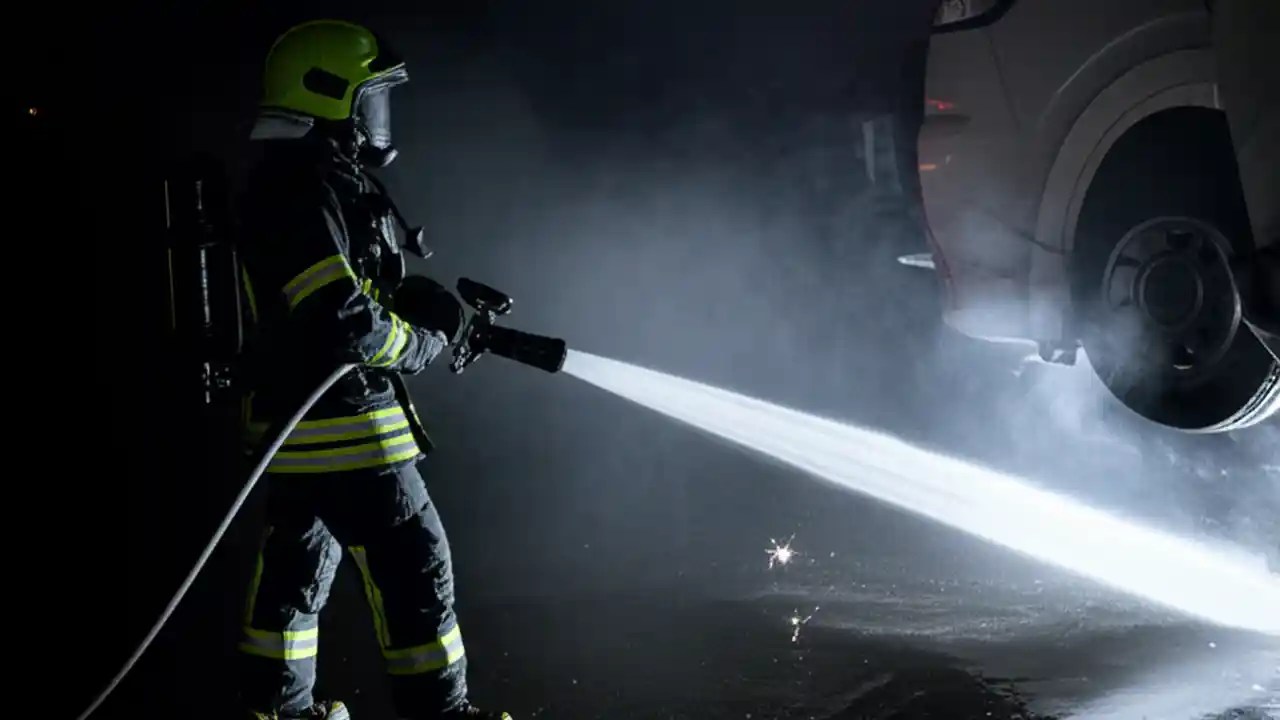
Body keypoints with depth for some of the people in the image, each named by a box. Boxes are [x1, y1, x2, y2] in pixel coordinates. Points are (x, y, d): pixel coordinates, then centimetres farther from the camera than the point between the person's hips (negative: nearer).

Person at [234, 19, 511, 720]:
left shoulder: (294, 185, 14)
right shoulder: (302, 193, -19)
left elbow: (363, 285, 18)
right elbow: (343, 322, -26)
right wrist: (426, 342, -11)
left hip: (295, 420, 11)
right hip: (341, 423, -11)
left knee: (297, 563, 19)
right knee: (414, 565, -2)